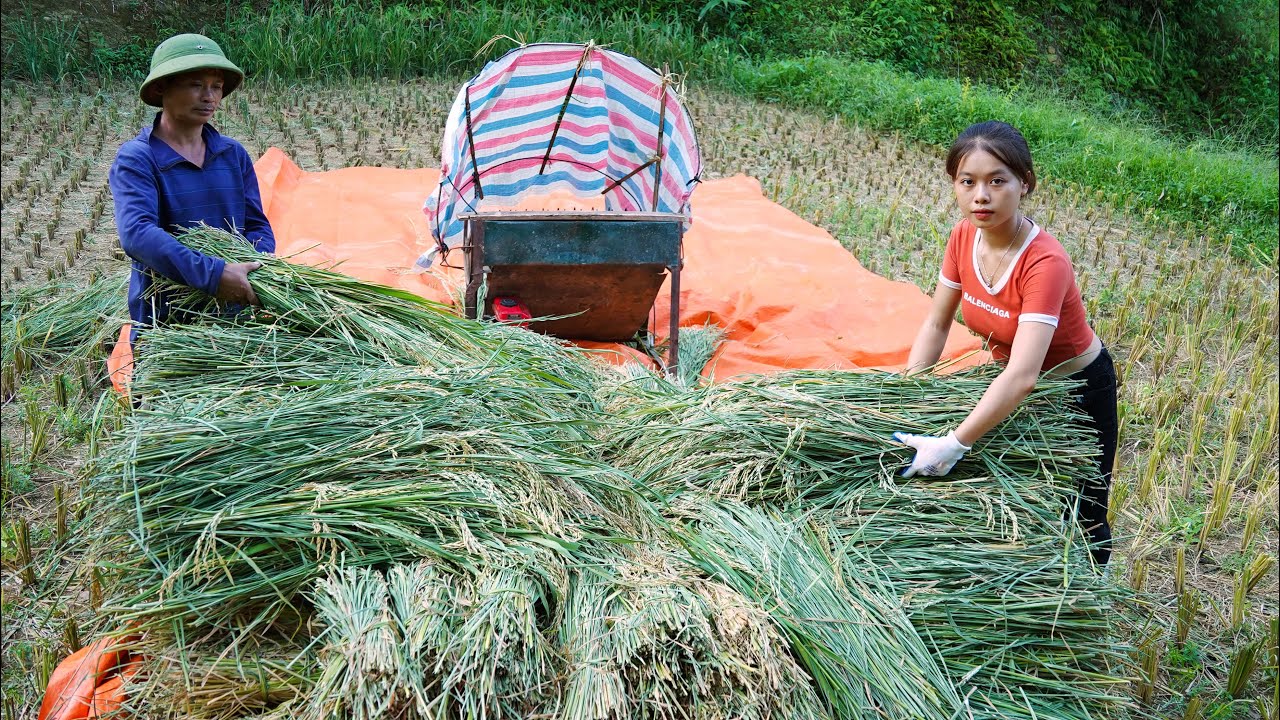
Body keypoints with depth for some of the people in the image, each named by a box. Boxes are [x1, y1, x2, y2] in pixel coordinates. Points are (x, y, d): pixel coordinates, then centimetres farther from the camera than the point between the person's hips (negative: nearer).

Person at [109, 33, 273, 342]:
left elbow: (258, 226, 7)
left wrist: (253, 269, -15)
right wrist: (212, 274, -35)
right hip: (163, 322, -5)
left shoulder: (234, 154, 7)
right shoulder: (135, 159, -10)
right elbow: (137, 234, -24)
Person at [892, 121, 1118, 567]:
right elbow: (936, 325, -6)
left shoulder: (1045, 263, -37)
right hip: (1010, 382, 6)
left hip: (1077, 389, -6)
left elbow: (1023, 376, -43)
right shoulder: (964, 237, -16)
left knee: (1080, 516, 9)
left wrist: (953, 444, -46)